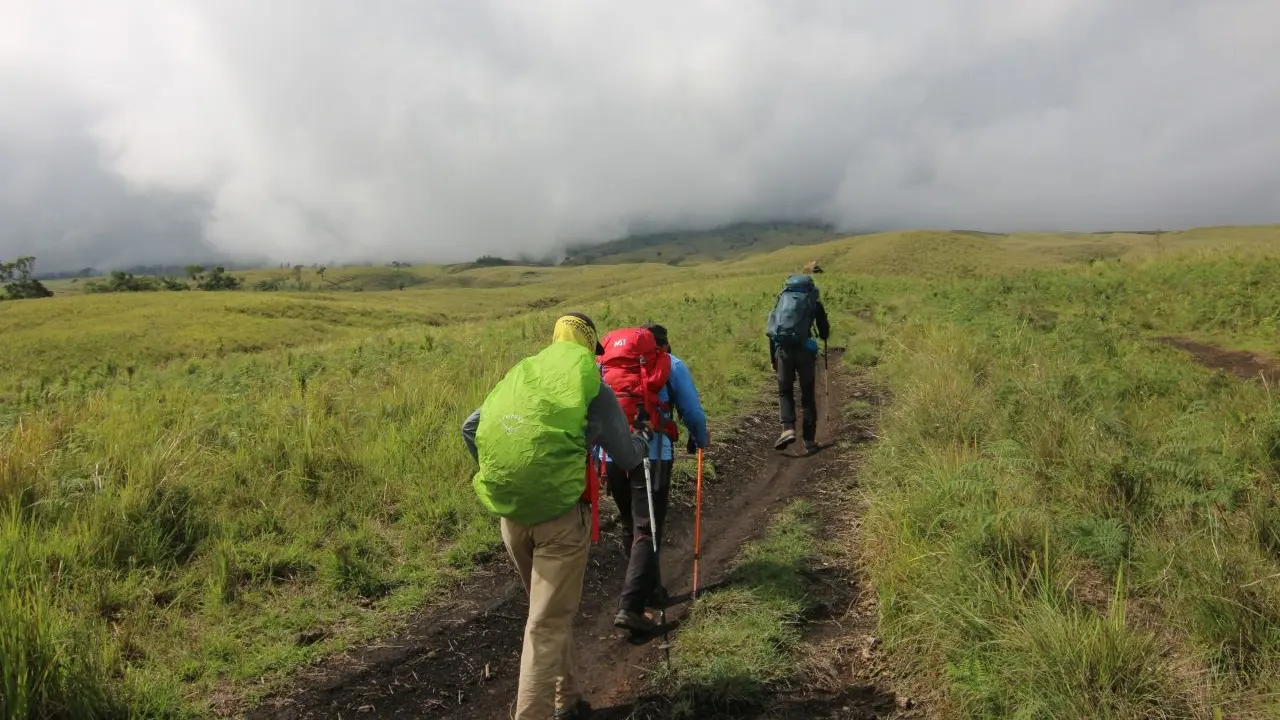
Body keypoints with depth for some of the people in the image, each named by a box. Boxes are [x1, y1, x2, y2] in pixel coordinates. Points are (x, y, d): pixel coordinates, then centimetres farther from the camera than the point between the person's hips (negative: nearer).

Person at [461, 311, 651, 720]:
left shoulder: (520, 375, 14)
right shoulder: (593, 388, 0)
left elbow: (471, 427, 15)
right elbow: (627, 458, 4)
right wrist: (643, 438, 26)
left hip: (510, 514, 6)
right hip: (559, 515, -5)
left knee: (551, 611, 24)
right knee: (549, 622, 4)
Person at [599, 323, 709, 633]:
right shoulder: (672, 365, 9)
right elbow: (693, 412, 7)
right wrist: (699, 441, 26)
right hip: (651, 455, -4)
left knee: (630, 527, 20)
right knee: (647, 531, -3)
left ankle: (649, 589, 34)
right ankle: (630, 606, -13)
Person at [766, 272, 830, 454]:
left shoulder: (782, 298, 22)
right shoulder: (814, 302, 16)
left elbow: (771, 330, 17)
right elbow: (825, 333, 18)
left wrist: (773, 359, 20)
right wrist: (823, 336, 43)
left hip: (783, 349, 1)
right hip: (804, 349, -1)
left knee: (785, 391, 14)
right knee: (808, 395, 11)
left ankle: (788, 429, -7)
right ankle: (809, 440, 12)